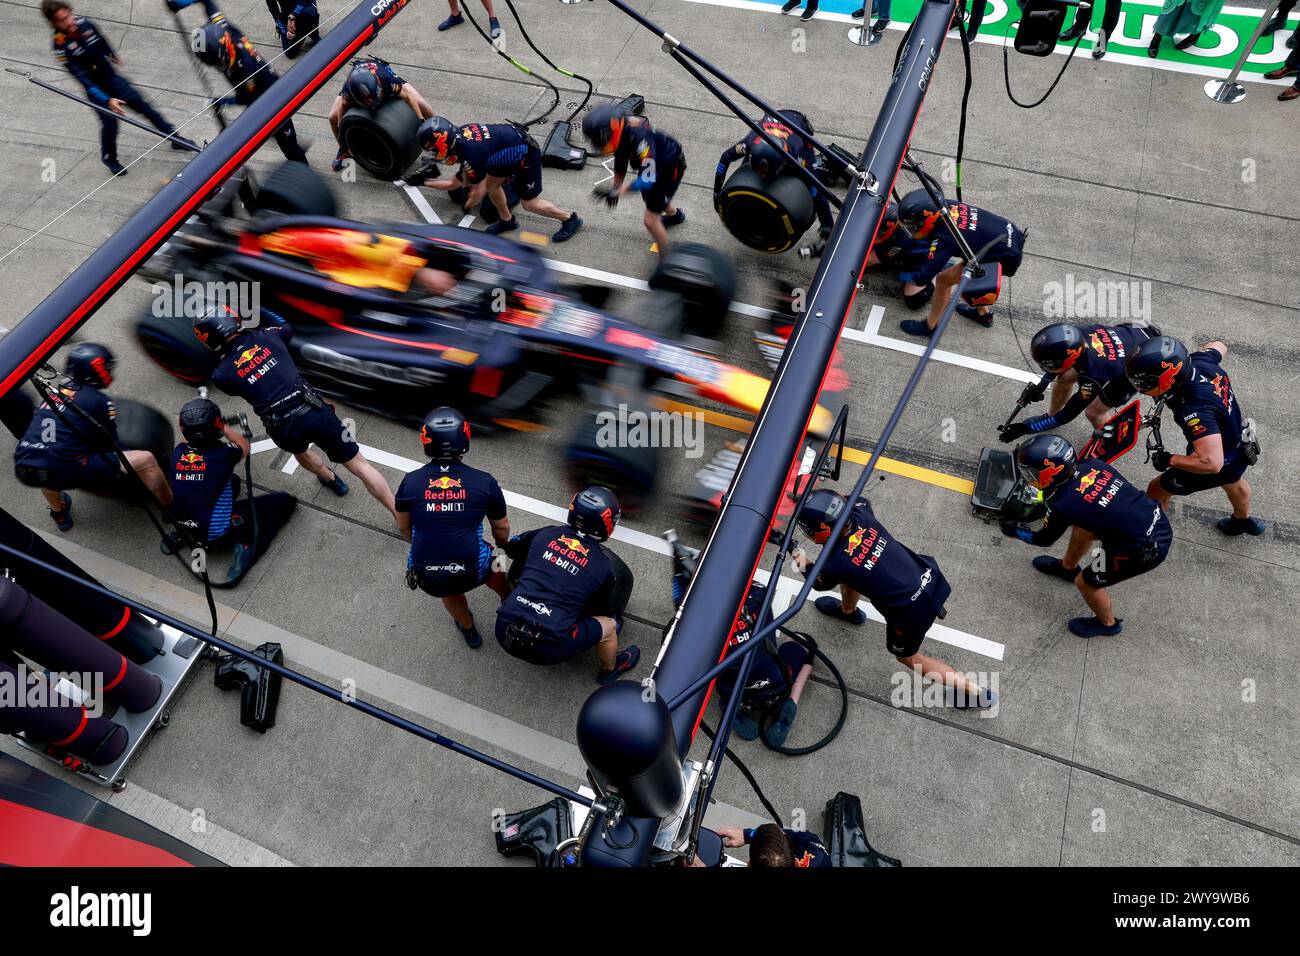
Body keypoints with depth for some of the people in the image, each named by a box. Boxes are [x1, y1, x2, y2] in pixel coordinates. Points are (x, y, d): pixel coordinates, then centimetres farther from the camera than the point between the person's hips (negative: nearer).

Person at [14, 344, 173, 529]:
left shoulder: (54, 391, 17)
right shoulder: (101, 402, -1)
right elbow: (111, 446, 7)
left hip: (23, 471, 8)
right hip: (64, 472, -7)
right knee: (144, 460, 0)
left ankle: (59, 513, 59)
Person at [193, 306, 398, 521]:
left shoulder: (222, 374, 1)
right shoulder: (267, 336, 4)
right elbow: (286, 327, 29)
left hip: (283, 430, 1)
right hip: (315, 413, 0)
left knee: (299, 449, 39)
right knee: (359, 465, 5)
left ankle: (330, 479, 61)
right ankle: (401, 517, 5)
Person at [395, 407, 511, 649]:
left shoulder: (410, 482, -3)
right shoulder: (484, 482, -7)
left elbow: (404, 527, 14)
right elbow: (502, 528, 9)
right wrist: (502, 546, 32)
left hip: (428, 579, 2)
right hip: (472, 572, -2)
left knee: (450, 593, 36)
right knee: (493, 564, 34)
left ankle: (469, 630, 62)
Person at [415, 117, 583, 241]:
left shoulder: (470, 156, -30)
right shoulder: (458, 133, -6)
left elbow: (478, 192, -14)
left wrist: (467, 207, 7)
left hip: (526, 154, -9)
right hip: (515, 138, 9)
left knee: (529, 203, 3)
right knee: (491, 185, 15)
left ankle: (570, 219, 19)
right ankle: (507, 220, 37)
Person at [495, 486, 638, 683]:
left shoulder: (544, 534, 4)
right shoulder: (604, 566, -2)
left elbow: (511, 549, 24)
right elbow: (604, 610, 14)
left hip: (504, 633, 4)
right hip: (546, 649, -3)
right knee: (609, 625, 14)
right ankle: (610, 670, 39)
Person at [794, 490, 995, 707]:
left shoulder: (834, 563, -25)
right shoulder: (860, 513, -14)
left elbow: (819, 583, 1)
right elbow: (859, 500, 15)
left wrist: (804, 564, 17)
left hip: (911, 611, -7)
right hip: (930, 576, 7)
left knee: (906, 655, 26)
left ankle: (974, 692, 31)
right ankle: (848, 610, 58)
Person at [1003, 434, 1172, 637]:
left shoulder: (1063, 506, -22)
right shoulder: (1093, 464, -7)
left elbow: (1044, 540, 0)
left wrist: (1015, 531, 16)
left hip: (1143, 551, -7)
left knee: (1086, 583, 15)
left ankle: (1108, 624, 43)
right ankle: (1067, 567, 54)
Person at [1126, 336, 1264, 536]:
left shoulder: (1194, 412, -46)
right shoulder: (1201, 360, -23)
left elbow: (1212, 463, -46)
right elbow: (1219, 346, 4)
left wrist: (1169, 460, -33)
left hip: (1222, 465, -8)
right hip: (1239, 445, 8)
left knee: (1157, 490, 12)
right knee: (1233, 481, 38)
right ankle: (1244, 521, 68)